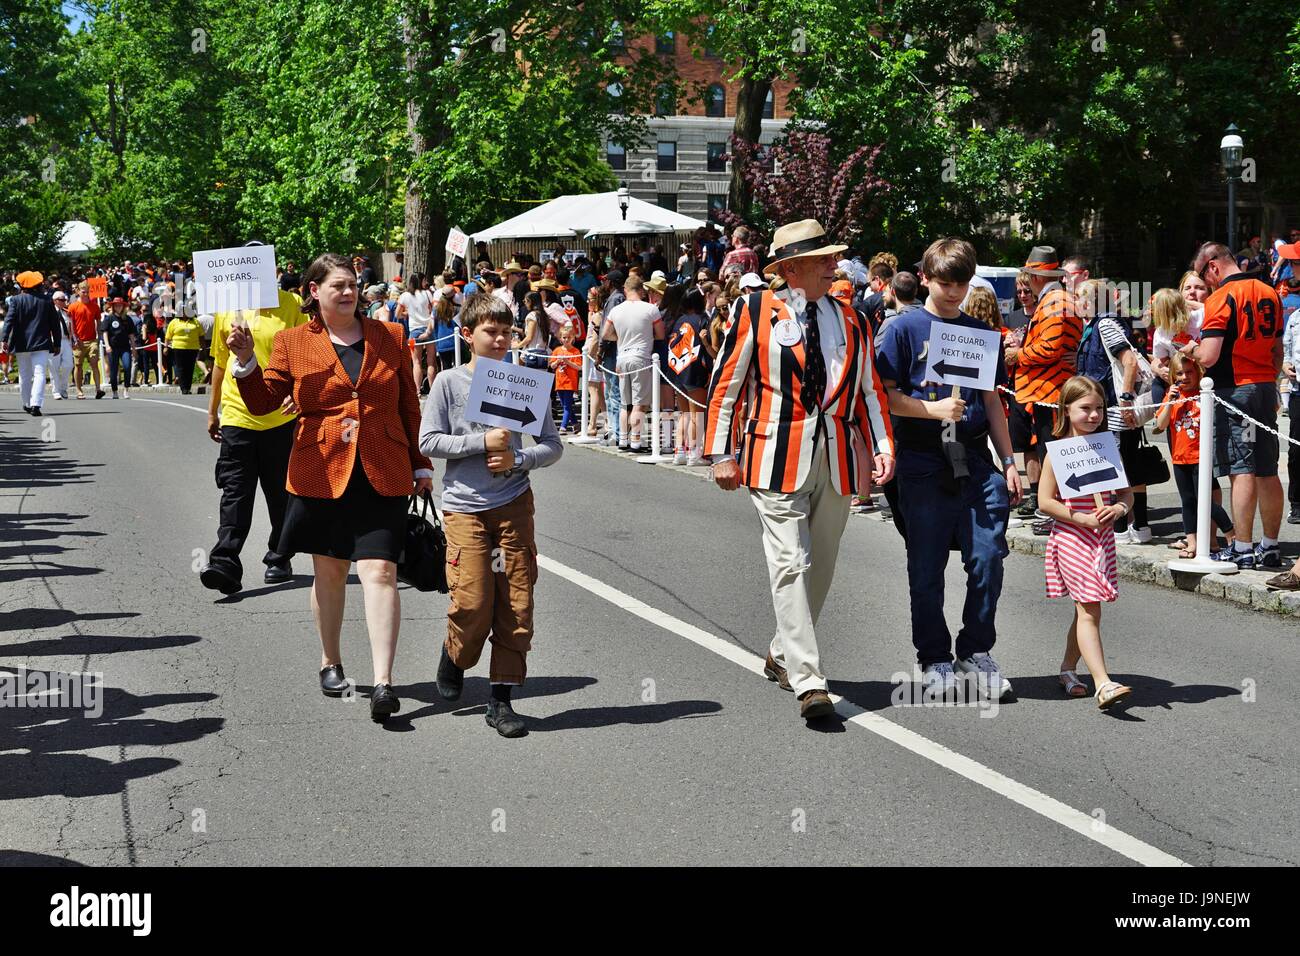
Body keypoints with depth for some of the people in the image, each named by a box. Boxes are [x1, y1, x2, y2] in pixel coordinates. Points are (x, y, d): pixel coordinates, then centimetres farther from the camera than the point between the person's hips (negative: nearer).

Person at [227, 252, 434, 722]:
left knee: (380, 572, -10)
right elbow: (262, 402, 0)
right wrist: (245, 361, -17)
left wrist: (421, 465, 12)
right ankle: (331, 662, 33)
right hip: (321, 473, 1)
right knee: (329, 572, 12)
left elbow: (409, 406, 13)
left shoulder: (390, 336, 8)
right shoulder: (292, 341, 5)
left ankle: (383, 682, -13)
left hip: (383, 475, 0)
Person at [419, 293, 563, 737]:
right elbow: (429, 442, -4)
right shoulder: (449, 383, -1)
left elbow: (552, 445, 6)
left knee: (516, 604, -1)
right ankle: (454, 655, 25)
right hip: (465, 505, -2)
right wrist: (481, 442, -14)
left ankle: (502, 699, 9)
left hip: (514, 504, 2)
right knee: (473, 602, -9)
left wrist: (518, 459, -11)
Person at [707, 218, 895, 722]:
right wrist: (722, 454, -2)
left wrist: (881, 446, 5)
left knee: (820, 567, 11)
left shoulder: (850, 320, 12)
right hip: (777, 458, -5)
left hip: (836, 459, 5)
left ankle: (783, 655, 31)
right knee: (792, 565, -11)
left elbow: (868, 390, 17)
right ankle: (808, 681, -11)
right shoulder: (757, 313, -1)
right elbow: (725, 384, 2)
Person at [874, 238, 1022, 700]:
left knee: (988, 558, -3)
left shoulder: (980, 333, 15)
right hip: (923, 462, -3)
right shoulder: (903, 329, 2)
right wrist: (934, 409, -18)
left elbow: (992, 401, 18)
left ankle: (977, 651, 14)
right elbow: (886, 396, -4)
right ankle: (934, 660, 16)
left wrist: (1008, 461, 12)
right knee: (926, 569, 3)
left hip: (976, 461, 3)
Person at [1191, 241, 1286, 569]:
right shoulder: (1269, 294, 11)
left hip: (1233, 391, -7)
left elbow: (1208, 357, -19)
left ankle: (1243, 549, -4)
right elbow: (1277, 350, 17)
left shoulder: (1220, 299, -12)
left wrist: (1191, 352, 2)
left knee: (1241, 471, -6)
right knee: (1267, 472, 9)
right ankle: (1270, 546, 15)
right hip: (1265, 388, 7)